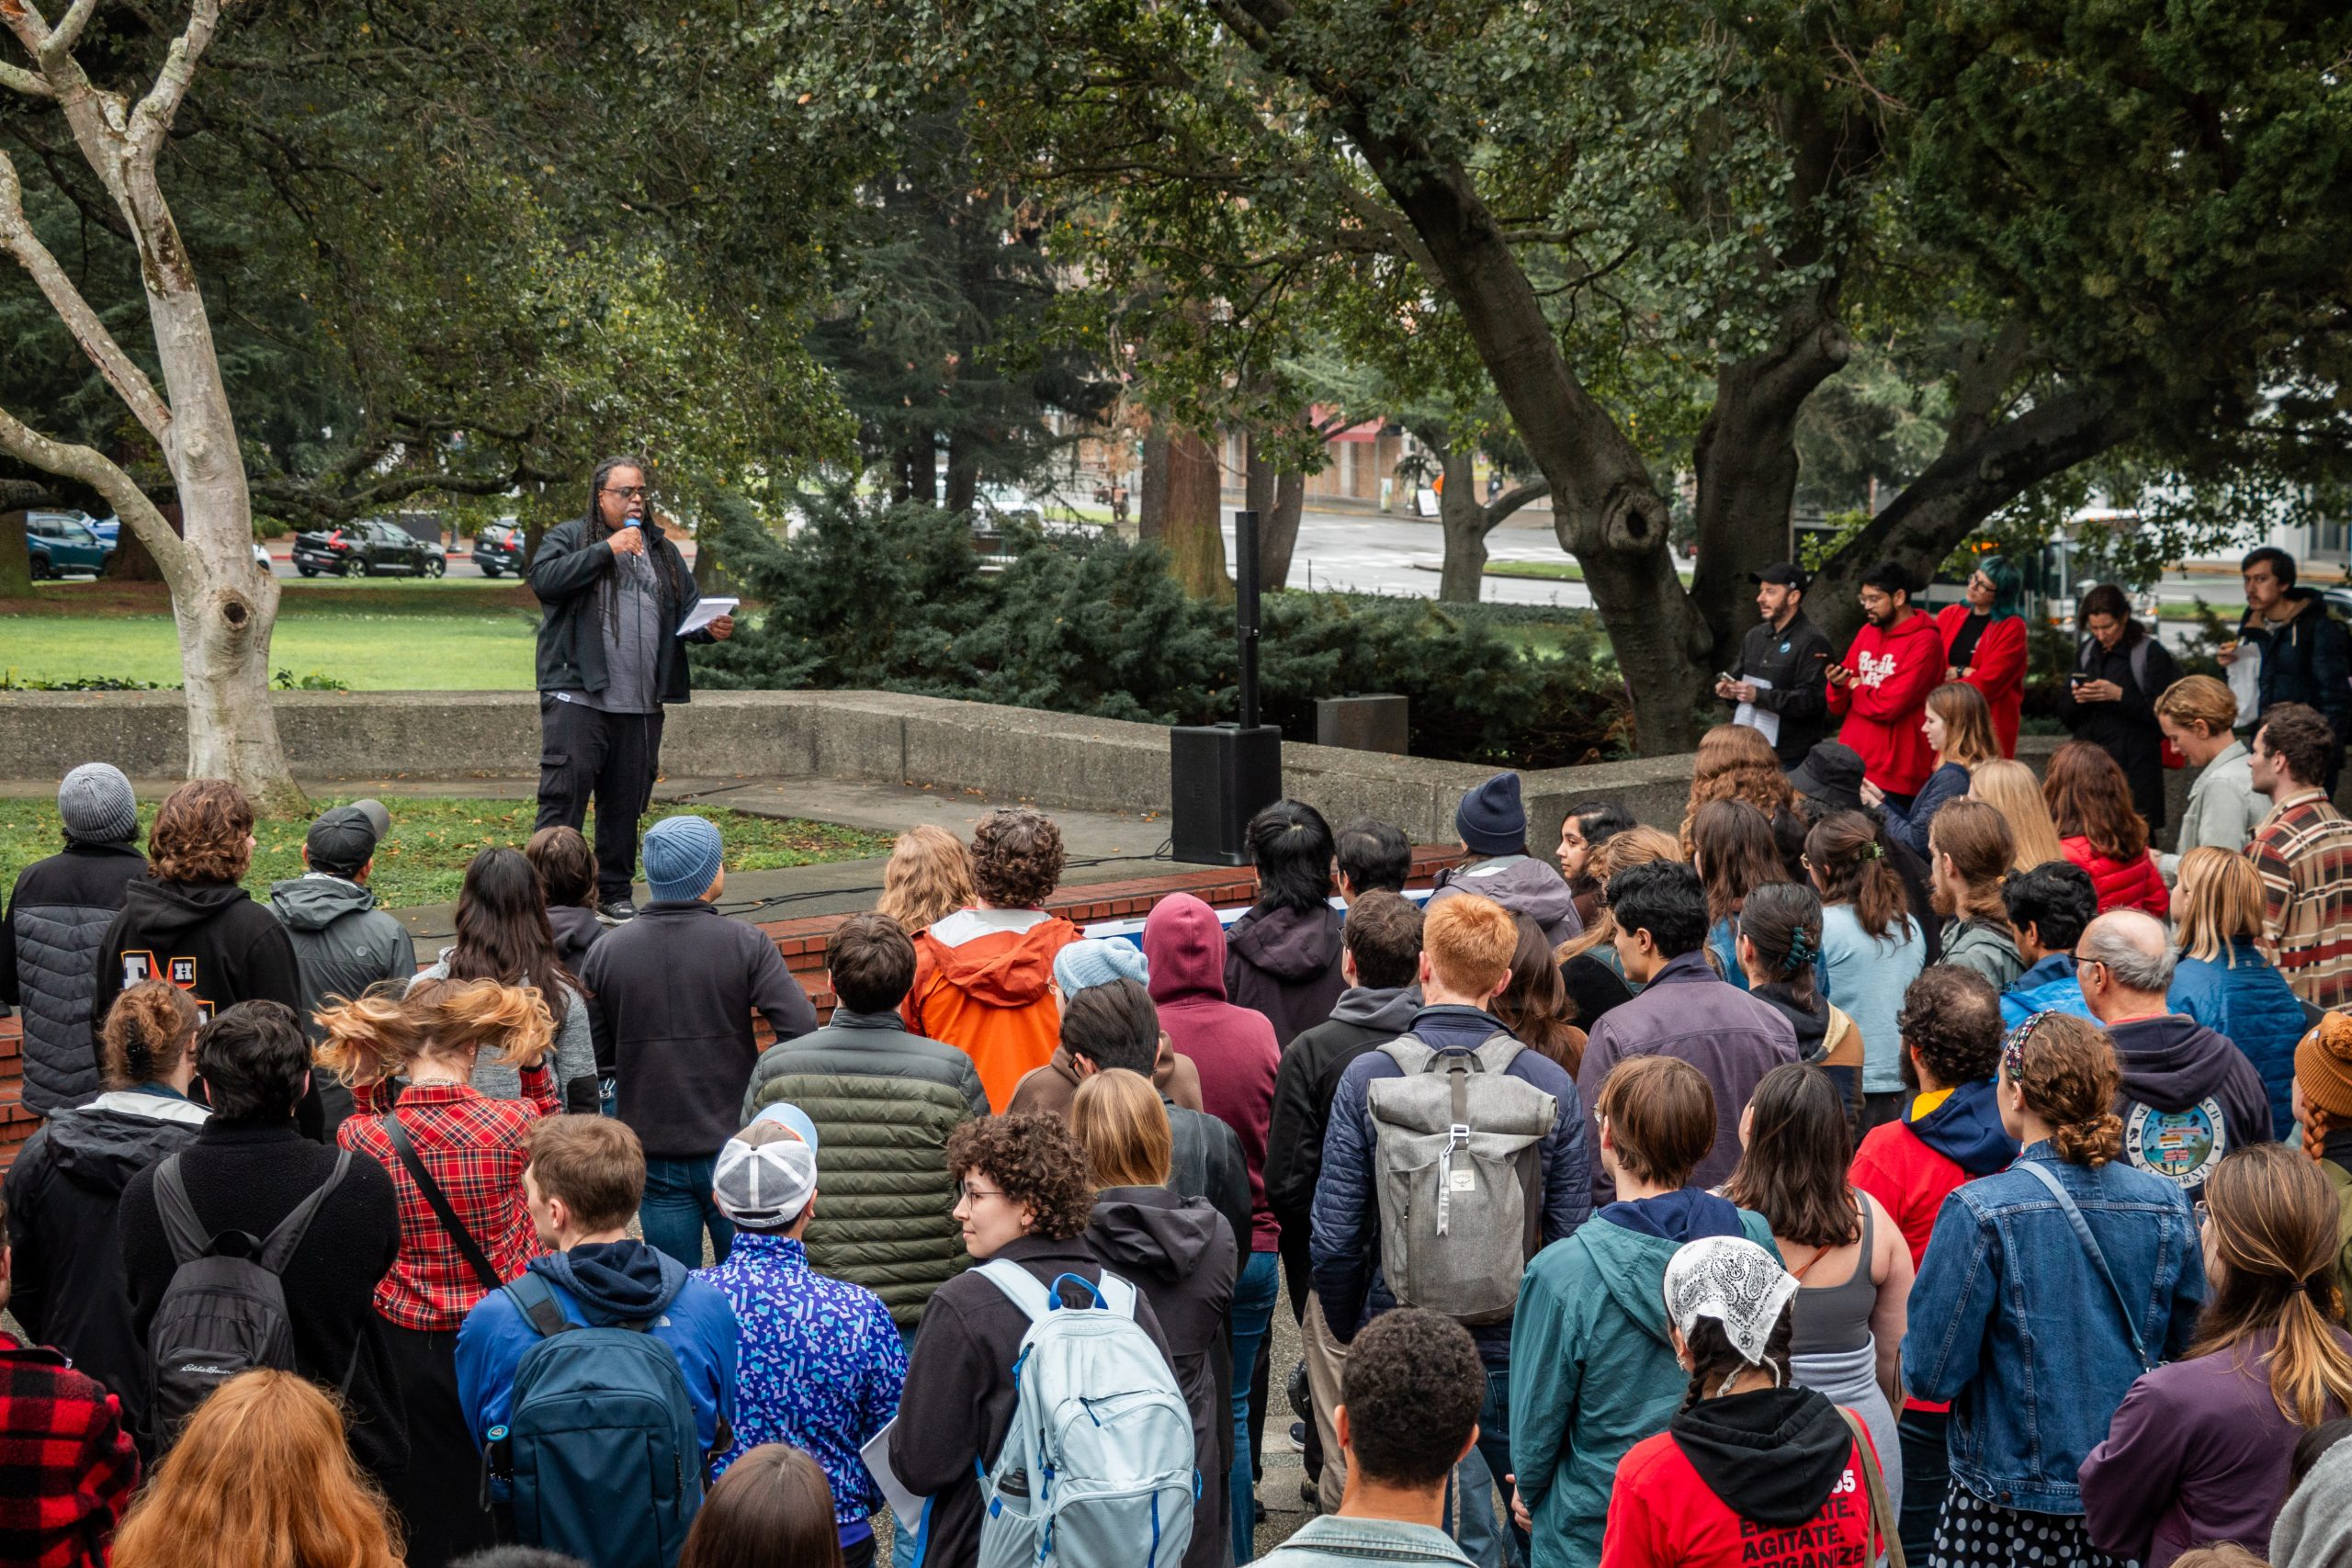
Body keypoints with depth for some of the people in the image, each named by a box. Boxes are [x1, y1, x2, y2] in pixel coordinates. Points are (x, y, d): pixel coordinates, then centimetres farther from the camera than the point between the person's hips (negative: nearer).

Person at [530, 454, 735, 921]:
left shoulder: (662, 550, 20)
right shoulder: (569, 538, 4)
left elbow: (689, 610, 22)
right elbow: (543, 579, -15)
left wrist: (713, 629, -1)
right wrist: (606, 549, -14)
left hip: (641, 705, 5)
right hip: (577, 696, -5)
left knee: (627, 803, 10)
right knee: (563, 795, -8)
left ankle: (614, 892, 20)